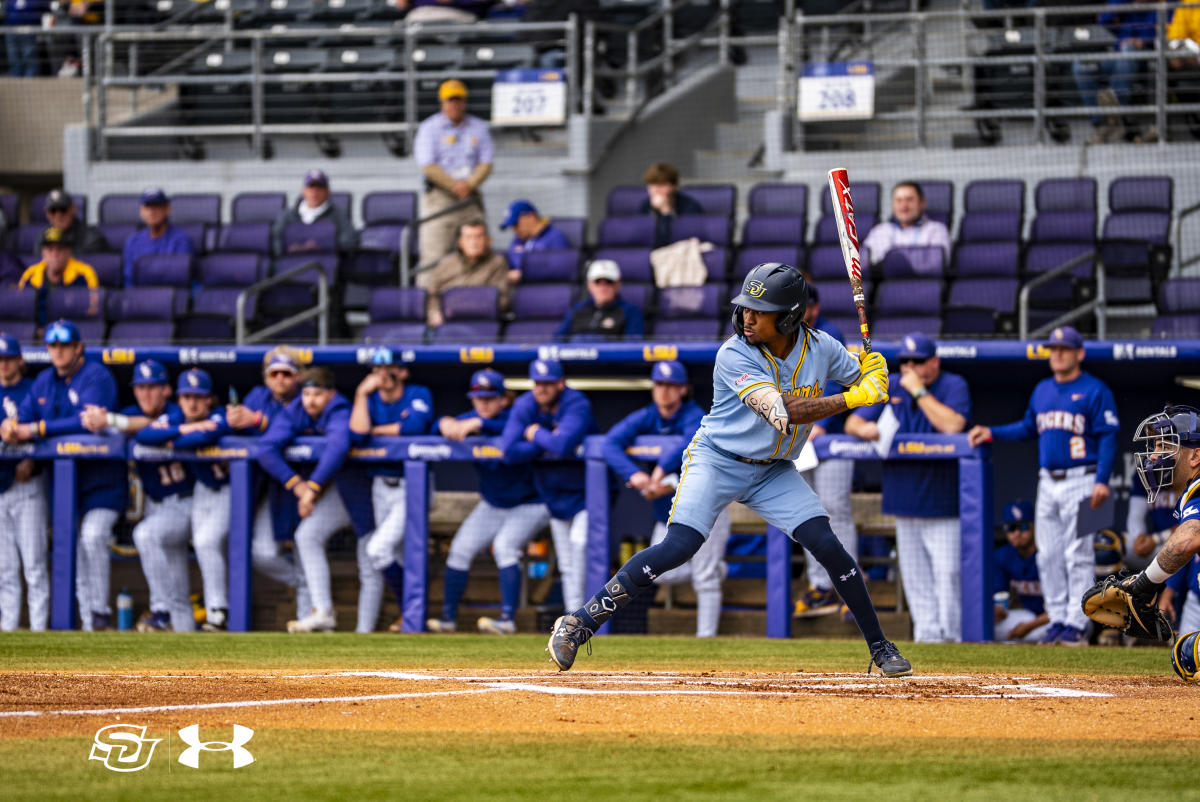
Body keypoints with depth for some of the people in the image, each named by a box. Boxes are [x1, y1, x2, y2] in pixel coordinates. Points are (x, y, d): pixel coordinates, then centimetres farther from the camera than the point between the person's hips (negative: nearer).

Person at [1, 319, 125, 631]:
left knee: (93, 537, -22)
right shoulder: (44, 382, 11)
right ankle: (88, 622, 12)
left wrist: (36, 429, -25)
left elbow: (87, 420, -25)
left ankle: (101, 612, -12)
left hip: (101, 475, -7)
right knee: (71, 545, 6)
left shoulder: (97, 377, -11)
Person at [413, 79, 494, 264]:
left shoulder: (479, 128, 13)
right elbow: (428, 166, -6)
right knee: (434, 256, -12)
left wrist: (469, 185, -11)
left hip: (471, 199, 4)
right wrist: (455, 186, -13)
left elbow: (486, 164, 7)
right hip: (440, 198, -4)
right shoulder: (428, 128, 2)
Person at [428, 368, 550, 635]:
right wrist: (448, 425, -45)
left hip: (529, 505, -7)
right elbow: (442, 425, -21)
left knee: (504, 546, -26)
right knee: (460, 549, 0)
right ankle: (448, 619, 10)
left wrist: (477, 425, -58)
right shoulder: (471, 419, -6)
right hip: (492, 505, 7)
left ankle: (508, 620, -32)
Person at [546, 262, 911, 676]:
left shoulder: (820, 348, -8)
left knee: (827, 546, -8)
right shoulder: (734, 355, -22)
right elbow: (783, 412, -32)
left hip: (774, 471, 4)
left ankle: (880, 648, 7)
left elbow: (867, 374, 10)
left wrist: (874, 369, -15)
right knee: (678, 547, -21)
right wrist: (851, 399, -32)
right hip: (717, 461, -4)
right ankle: (578, 624, -17)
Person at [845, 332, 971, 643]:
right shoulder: (890, 387, 11)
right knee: (914, 576, 7)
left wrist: (919, 391, -17)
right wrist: (863, 428, -15)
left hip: (942, 498, -5)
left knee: (947, 571, -8)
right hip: (904, 498, 5)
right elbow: (853, 422, 10)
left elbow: (952, 425, -22)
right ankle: (927, 634, 12)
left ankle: (950, 637, -3)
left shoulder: (953, 385, -4)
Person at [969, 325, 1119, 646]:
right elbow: (1029, 427, 25)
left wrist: (1102, 481, -18)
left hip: (1081, 482, -7)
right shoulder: (1042, 390, 15)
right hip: (1048, 483, 7)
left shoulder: (1095, 391, -5)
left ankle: (1077, 624, -5)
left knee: (1077, 554, -8)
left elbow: (1108, 438, -9)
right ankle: (1058, 620, 13)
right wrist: (991, 433, 13)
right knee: (1048, 556, 6)